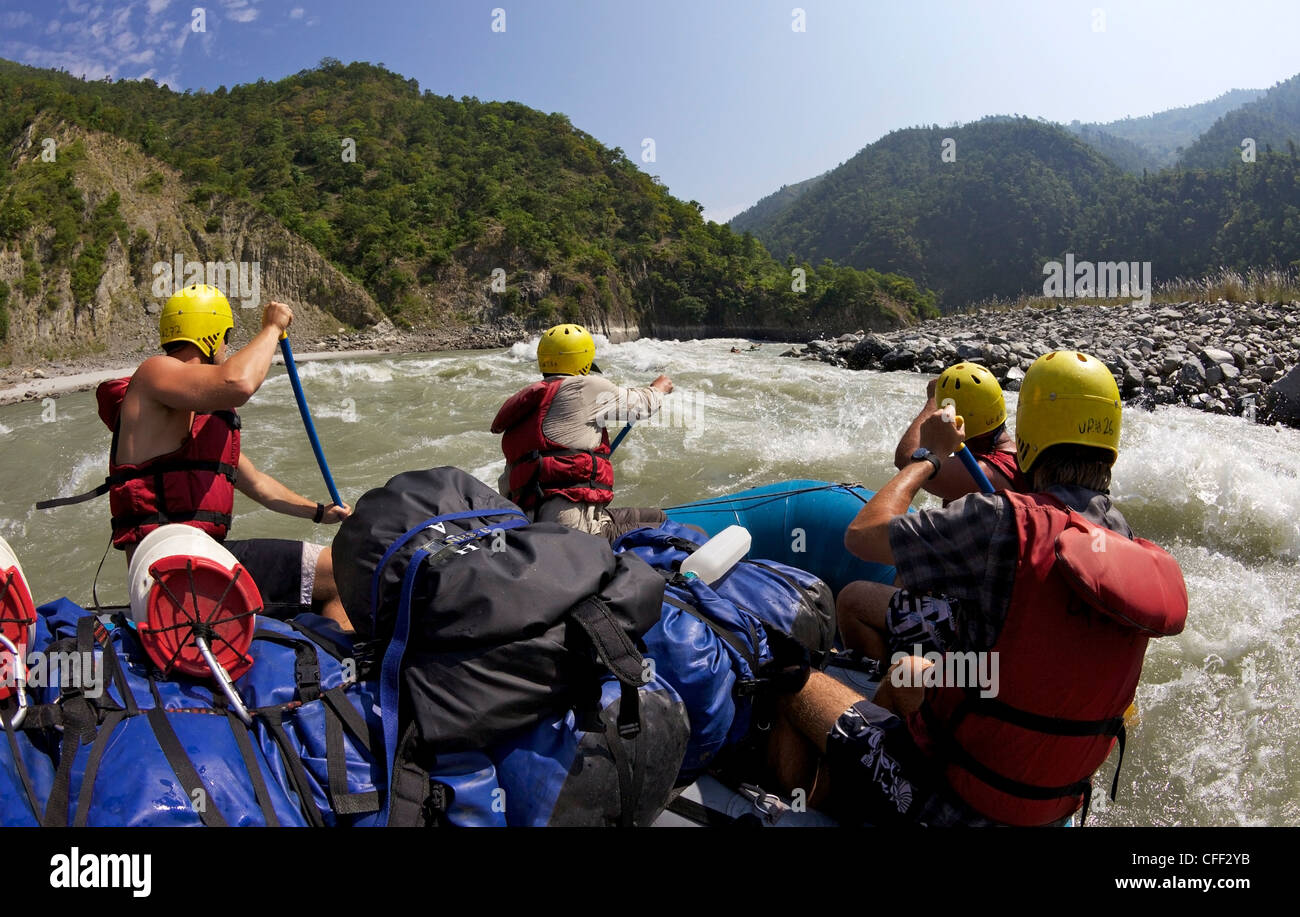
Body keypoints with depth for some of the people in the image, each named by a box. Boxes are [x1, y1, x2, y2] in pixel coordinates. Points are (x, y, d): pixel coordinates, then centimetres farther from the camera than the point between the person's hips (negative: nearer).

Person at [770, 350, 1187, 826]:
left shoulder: (1007, 522, -27)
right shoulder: (1136, 551, -5)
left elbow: (862, 534, -17)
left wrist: (931, 456, -2)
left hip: (954, 800, -7)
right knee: (907, 668, 30)